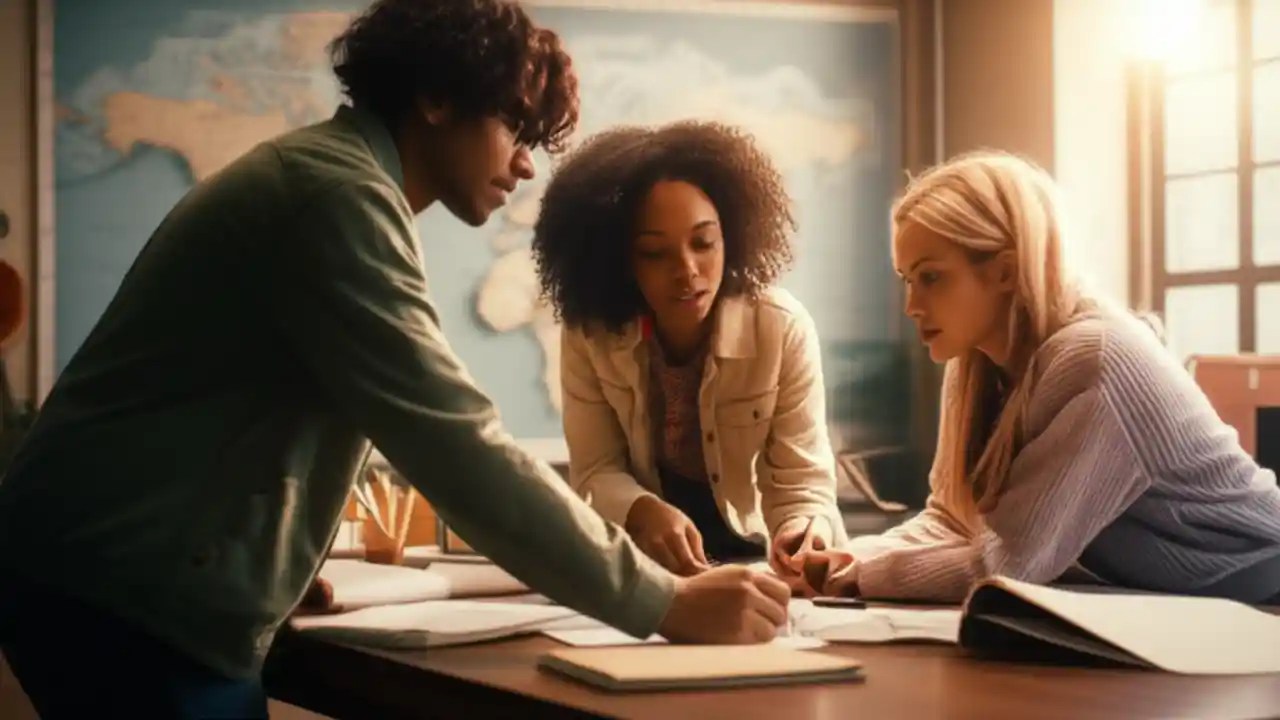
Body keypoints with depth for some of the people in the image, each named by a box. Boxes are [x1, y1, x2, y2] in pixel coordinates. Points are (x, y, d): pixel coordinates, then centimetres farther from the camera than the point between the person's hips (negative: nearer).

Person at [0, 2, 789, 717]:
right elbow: (459, 452, -24)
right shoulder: (337, 193, -17)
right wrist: (664, 604, -20)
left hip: (131, 583, 10)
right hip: (131, 598, -10)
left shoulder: (324, 178, 17)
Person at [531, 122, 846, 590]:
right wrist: (645, 512, -35)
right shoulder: (589, 334, -15)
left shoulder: (784, 329, -18)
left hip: (749, 559, 0)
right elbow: (594, 472, -12)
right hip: (640, 561, 1)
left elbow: (802, 484, -17)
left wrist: (805, 536, -41)